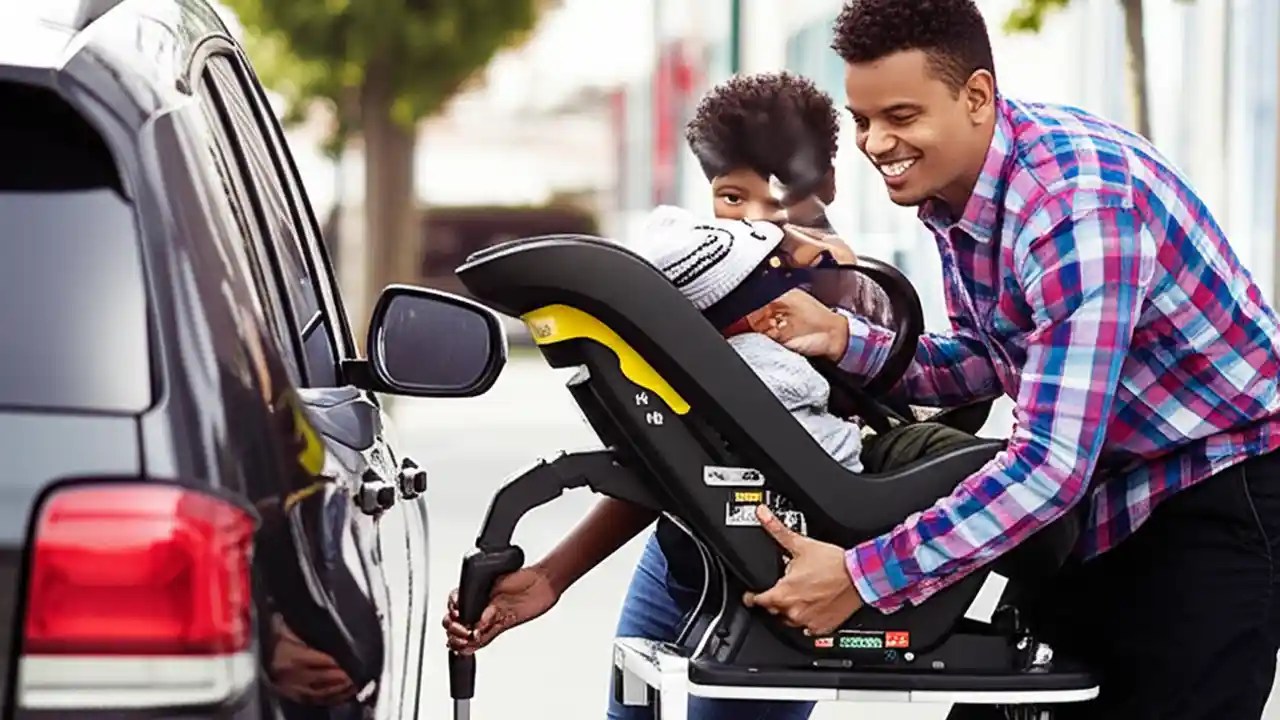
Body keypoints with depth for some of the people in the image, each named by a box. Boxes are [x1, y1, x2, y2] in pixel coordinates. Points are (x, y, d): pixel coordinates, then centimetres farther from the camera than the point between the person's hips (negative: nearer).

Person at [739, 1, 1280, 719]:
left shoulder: (1079, 202, -30)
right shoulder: (951, 185, -3)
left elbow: (1051, 463, -33)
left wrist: (863, 577, -33)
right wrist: (842, 337, -9)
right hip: (1107, 485, 9)